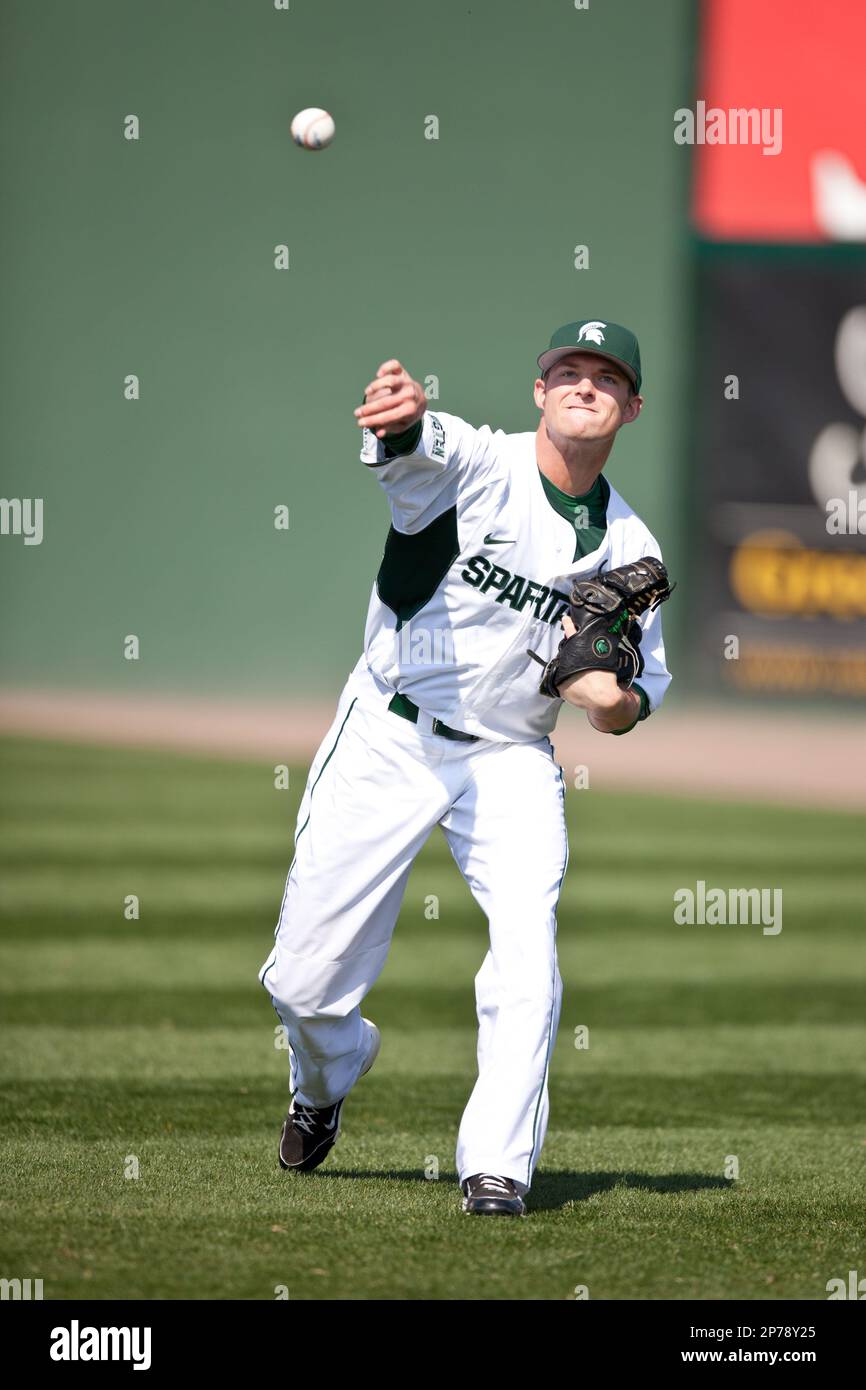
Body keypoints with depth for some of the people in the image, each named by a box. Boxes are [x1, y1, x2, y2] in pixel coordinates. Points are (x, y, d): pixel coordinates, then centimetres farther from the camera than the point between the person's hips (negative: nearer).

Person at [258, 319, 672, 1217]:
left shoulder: (628, 547, 2)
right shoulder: (476, 464, -12)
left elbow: (639, 693, 13)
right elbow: (416, 448, -38)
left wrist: (614, 701, -13)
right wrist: (405, 418, -63)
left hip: (511, 763, 2)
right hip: (390, 739, -2)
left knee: (526, 956, -21)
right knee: (303, 982, 2)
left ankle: (497, 1167, -12)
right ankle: (328, 1076, 37)